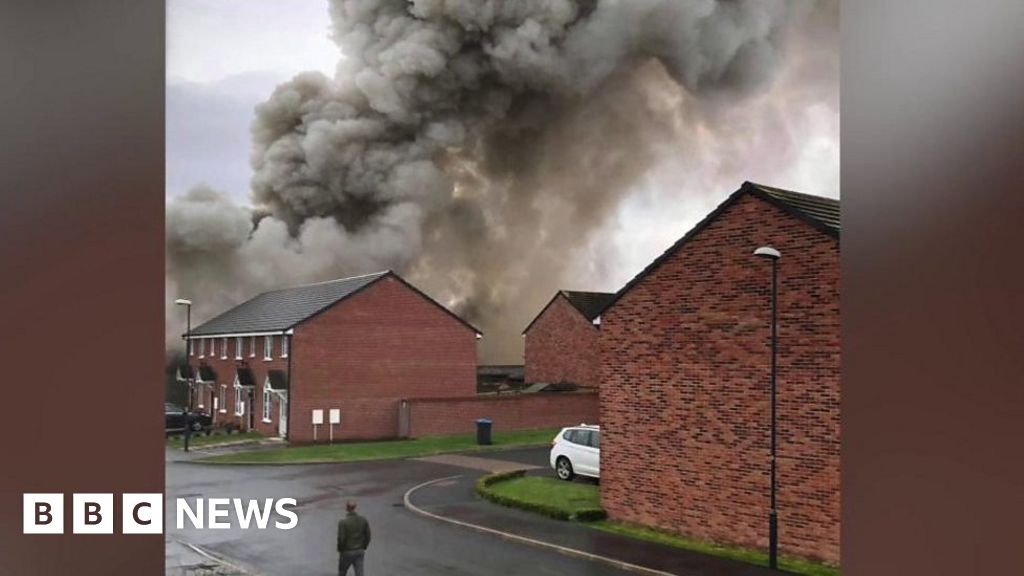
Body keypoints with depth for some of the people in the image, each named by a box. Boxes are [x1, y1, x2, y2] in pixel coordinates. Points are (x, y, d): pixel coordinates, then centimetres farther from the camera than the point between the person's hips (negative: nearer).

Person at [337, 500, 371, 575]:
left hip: (347, 552, -3)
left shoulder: (342, 522, -17)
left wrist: (340, 551, 0)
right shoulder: (363, 520, -4)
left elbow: (341, 539, -16)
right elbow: (368, 536, 1)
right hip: (360, 552, 3)